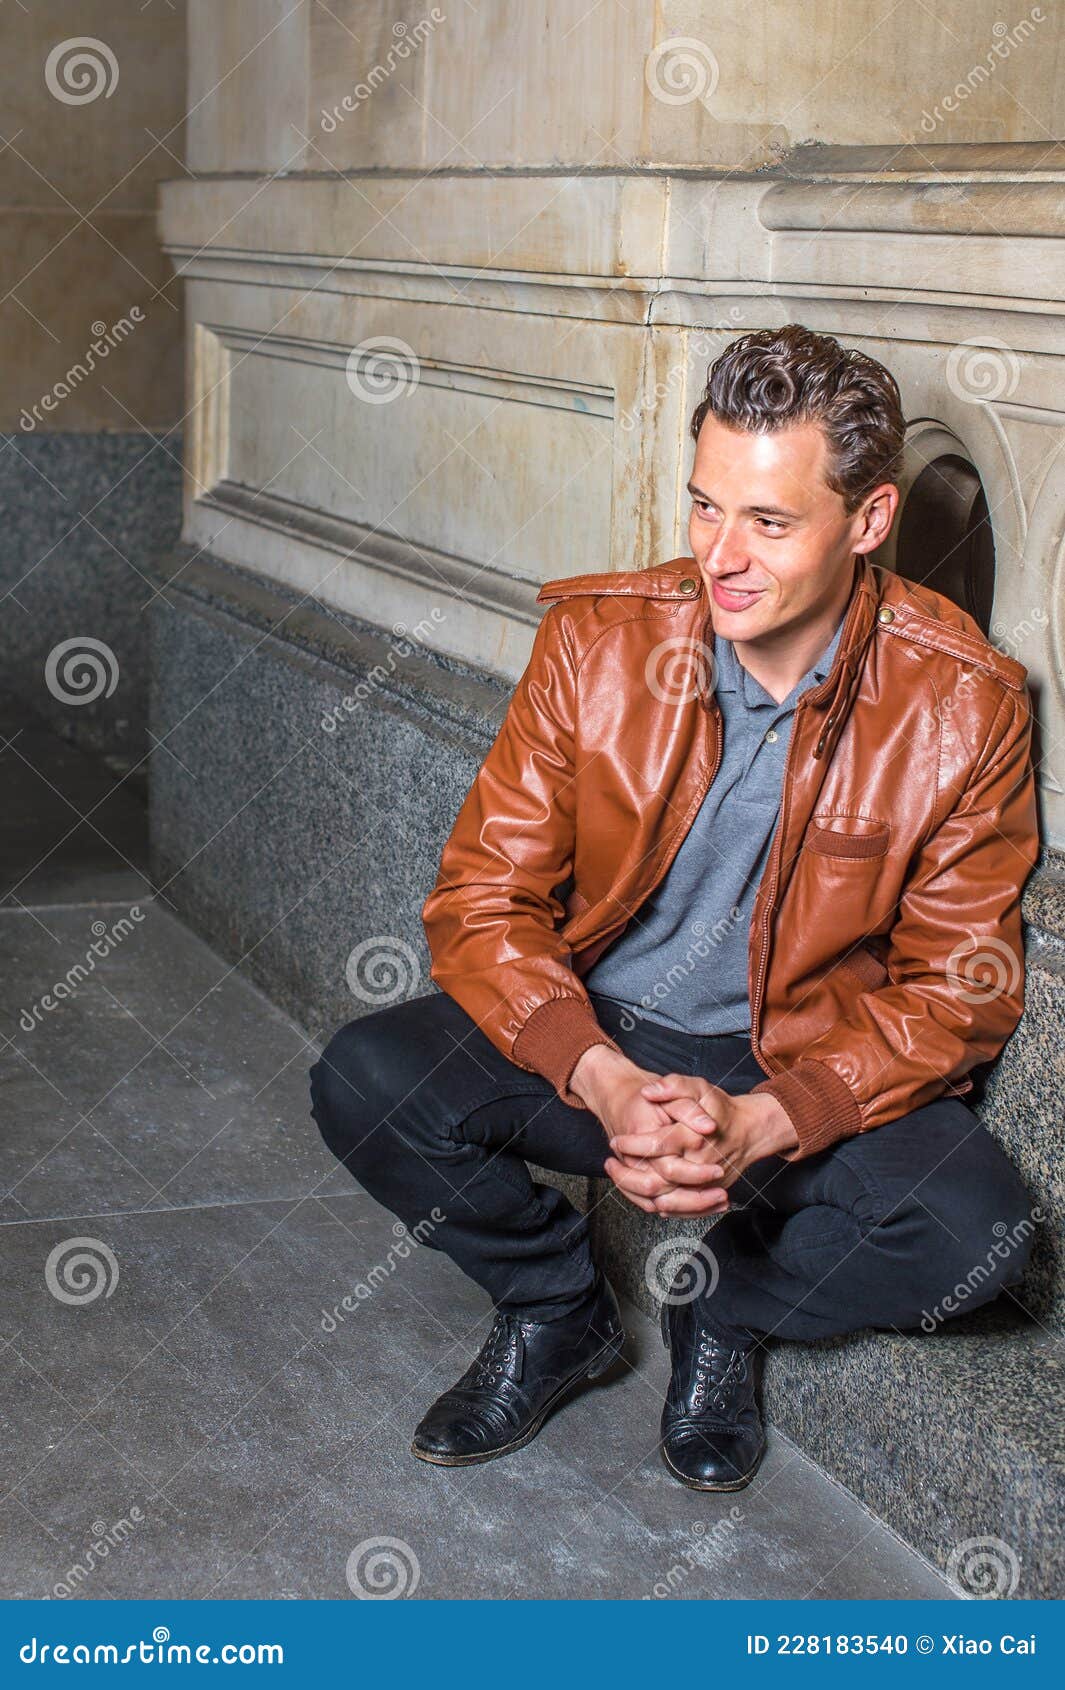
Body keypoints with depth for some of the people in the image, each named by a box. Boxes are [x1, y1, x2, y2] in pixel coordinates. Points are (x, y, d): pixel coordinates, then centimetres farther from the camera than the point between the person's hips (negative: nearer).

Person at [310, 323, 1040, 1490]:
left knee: (973, 1229, -28)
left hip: (809, 1073, -1)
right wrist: (606, 1084, -27)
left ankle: (725, 1305, 7)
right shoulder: (596, 638, -11)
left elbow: (956, 988, -9)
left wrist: (763, 1121, -25)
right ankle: (556, 1311, 7)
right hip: (592, 1034, 1)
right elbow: (484, 899, -9)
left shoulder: (964, 705, -13)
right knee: (363, 1085, -23)